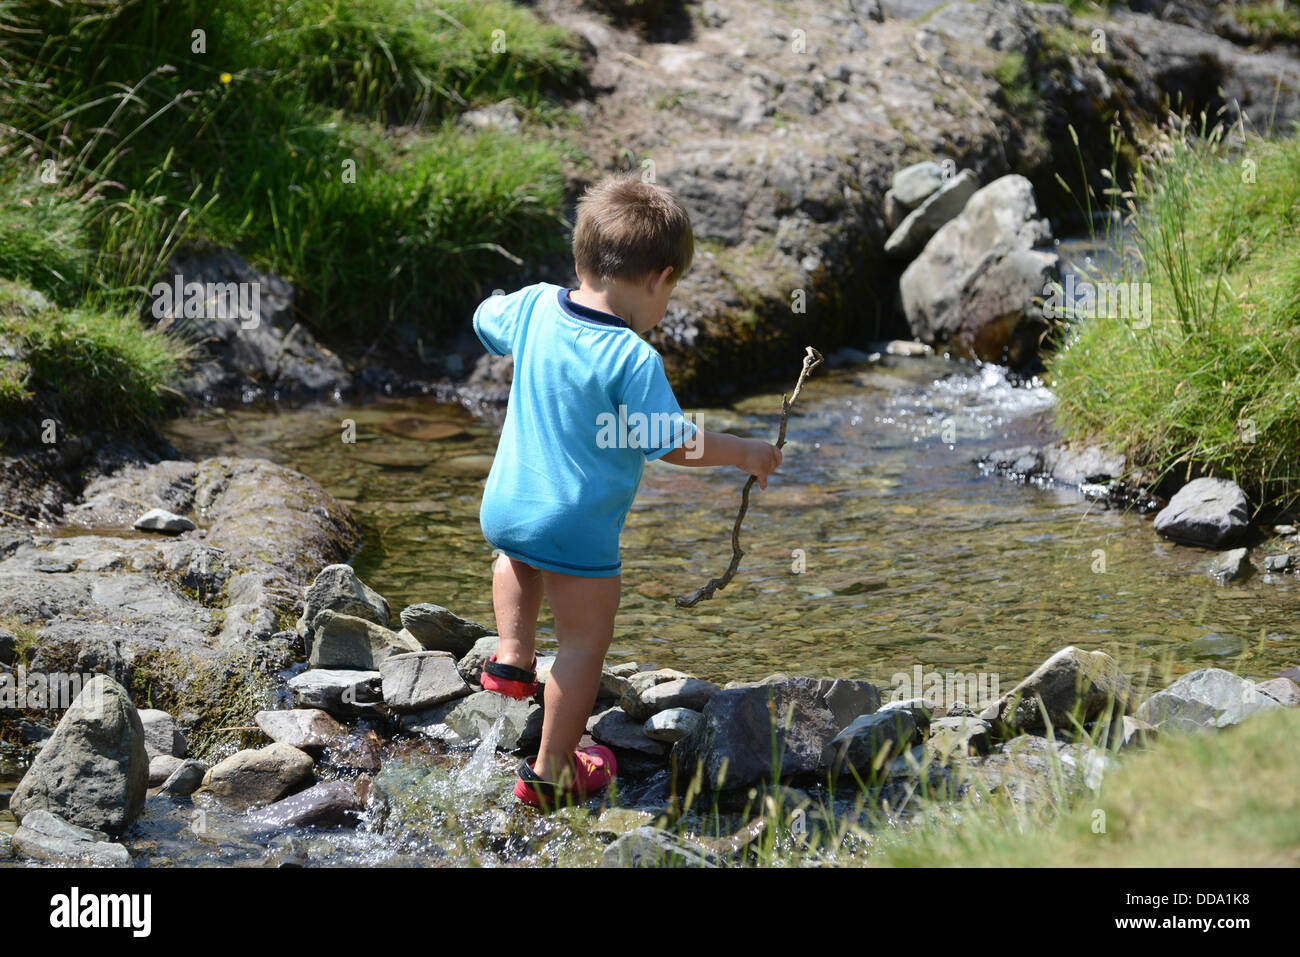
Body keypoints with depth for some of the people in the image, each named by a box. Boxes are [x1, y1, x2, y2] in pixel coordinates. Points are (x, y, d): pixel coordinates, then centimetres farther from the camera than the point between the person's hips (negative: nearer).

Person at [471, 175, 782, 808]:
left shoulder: (534, 308, -3)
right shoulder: (633, 359, -22)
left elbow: (486, 319, 19)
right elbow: (673, 444, -17)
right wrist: (743, 453, -2)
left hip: (502, 508, 7)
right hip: (575, 528, -7)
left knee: (516, 553, 40)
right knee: (585, 642, 8)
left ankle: (512, 656, 35)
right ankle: (551, 771, 14)